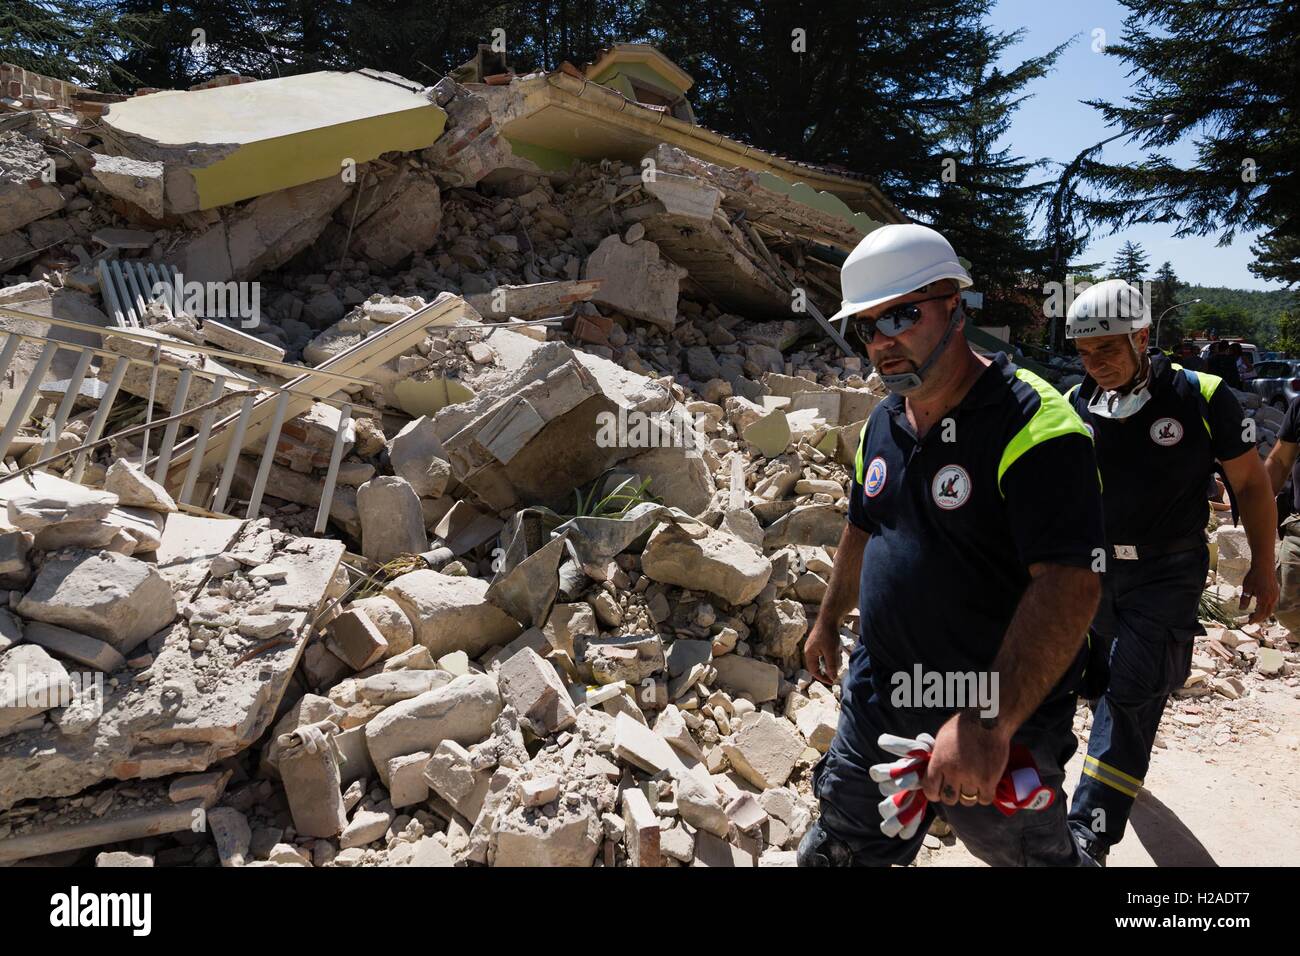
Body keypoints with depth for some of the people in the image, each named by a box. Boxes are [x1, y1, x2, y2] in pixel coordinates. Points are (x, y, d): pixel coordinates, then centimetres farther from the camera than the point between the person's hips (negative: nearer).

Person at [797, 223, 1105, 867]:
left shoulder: (1033, 426, -21)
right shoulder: (883, 424, 4)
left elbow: (1069, 584, -29)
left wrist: (989, 724, -35)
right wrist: (828, 622, 25)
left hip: (1000, 723, -6)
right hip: (876, 694, 6)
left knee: (1021, 849, 19)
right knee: (838, 849, 18)